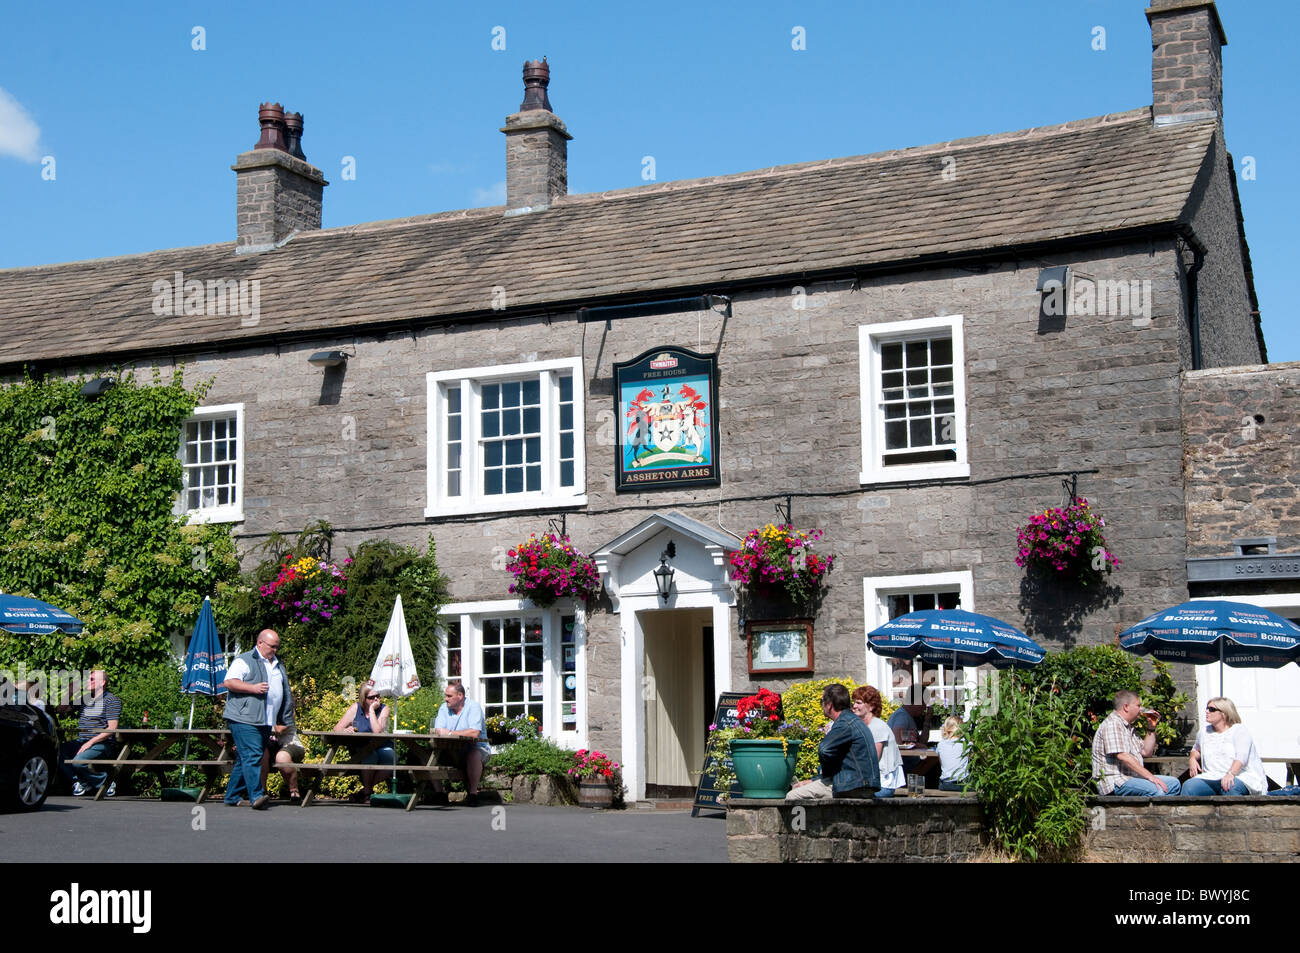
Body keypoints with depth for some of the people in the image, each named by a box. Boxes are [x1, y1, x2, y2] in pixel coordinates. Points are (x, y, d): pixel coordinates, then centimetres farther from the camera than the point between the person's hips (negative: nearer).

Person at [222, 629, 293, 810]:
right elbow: (229, 682, -12)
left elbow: (286, 693, 32)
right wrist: (253, 688, -19)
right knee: (252, 757, -16)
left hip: (266, 722, 8)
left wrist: (286, 720, 26)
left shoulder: (277, 665, 23)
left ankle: (233, 796, 16)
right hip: (244, 720, -8)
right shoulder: (244, 661, -2)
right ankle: (256, 796, -22)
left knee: (245, 760, 10)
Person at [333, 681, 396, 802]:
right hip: (360, 751, -1)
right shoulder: (355, 708, 3)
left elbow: (378, 731, -18)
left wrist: (372, 710, -15)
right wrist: (346, 730, -23)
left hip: (380, 748, 1)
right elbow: (337, 729, 0)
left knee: (390, 754, -32)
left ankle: (366, 790, -14)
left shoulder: (384, 709, -1)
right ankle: (368, 791, -12)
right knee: (370, 755, -34)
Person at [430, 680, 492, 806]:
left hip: (476, 747, -5)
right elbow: (438, 732, -2)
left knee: (473, 755, -37)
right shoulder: (444, 708, 7)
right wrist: (436, 732, -28)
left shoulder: (473, 707, -11)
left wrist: (450, 733, -22)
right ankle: (439, 793, -6)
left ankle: (473, 793, -21)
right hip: (452, 751, 5)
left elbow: (474, 733, -25)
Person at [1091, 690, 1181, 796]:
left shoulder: (1128, 727, 24)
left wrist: (1151, 728, 17)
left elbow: (1146, 752, 27)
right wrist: (1149, 776, -23)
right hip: (1115, 782, -11)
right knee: (1157, 790, -30)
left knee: (1174, 783, 4)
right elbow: (1123, 756, -22)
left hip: (1131, 777, 11)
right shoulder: (1112, 724, -10)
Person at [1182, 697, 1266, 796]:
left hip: (1238, 777, -5)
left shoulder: (1239, 730, 1)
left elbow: (1241, 757, -15)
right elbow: (1196, 749, 41)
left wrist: (1230, 774, -33)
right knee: (1188, 787, -27)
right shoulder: (1204, 732, 20)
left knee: (1229, 788, -41)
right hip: (1210, 778, 5)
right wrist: (1192, 759, 15)